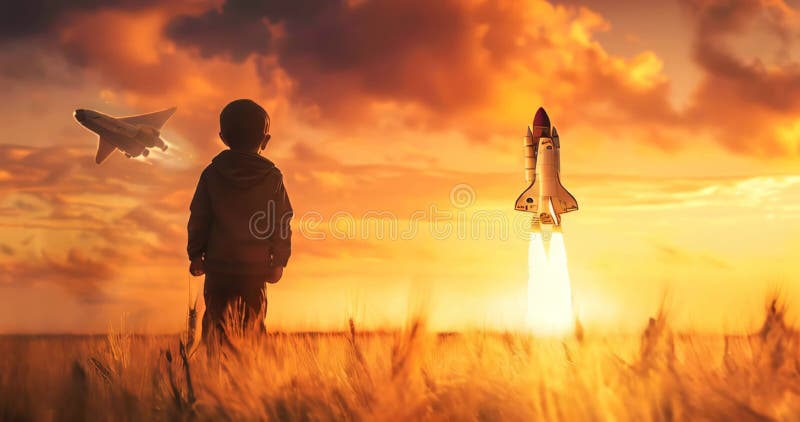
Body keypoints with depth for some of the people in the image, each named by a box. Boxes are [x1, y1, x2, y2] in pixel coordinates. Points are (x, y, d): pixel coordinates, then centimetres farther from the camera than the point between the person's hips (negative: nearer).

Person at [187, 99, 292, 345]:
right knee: (252, 325, 12)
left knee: (218, 321, 5)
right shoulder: (273, 178, -3)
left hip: (218, 264, 0)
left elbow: (198, 219, 0)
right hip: (256, 268, 0)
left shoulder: (212, 173, -2)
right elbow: (282, 224, -1)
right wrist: (279, 261, 8)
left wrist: (195, 254, 10)